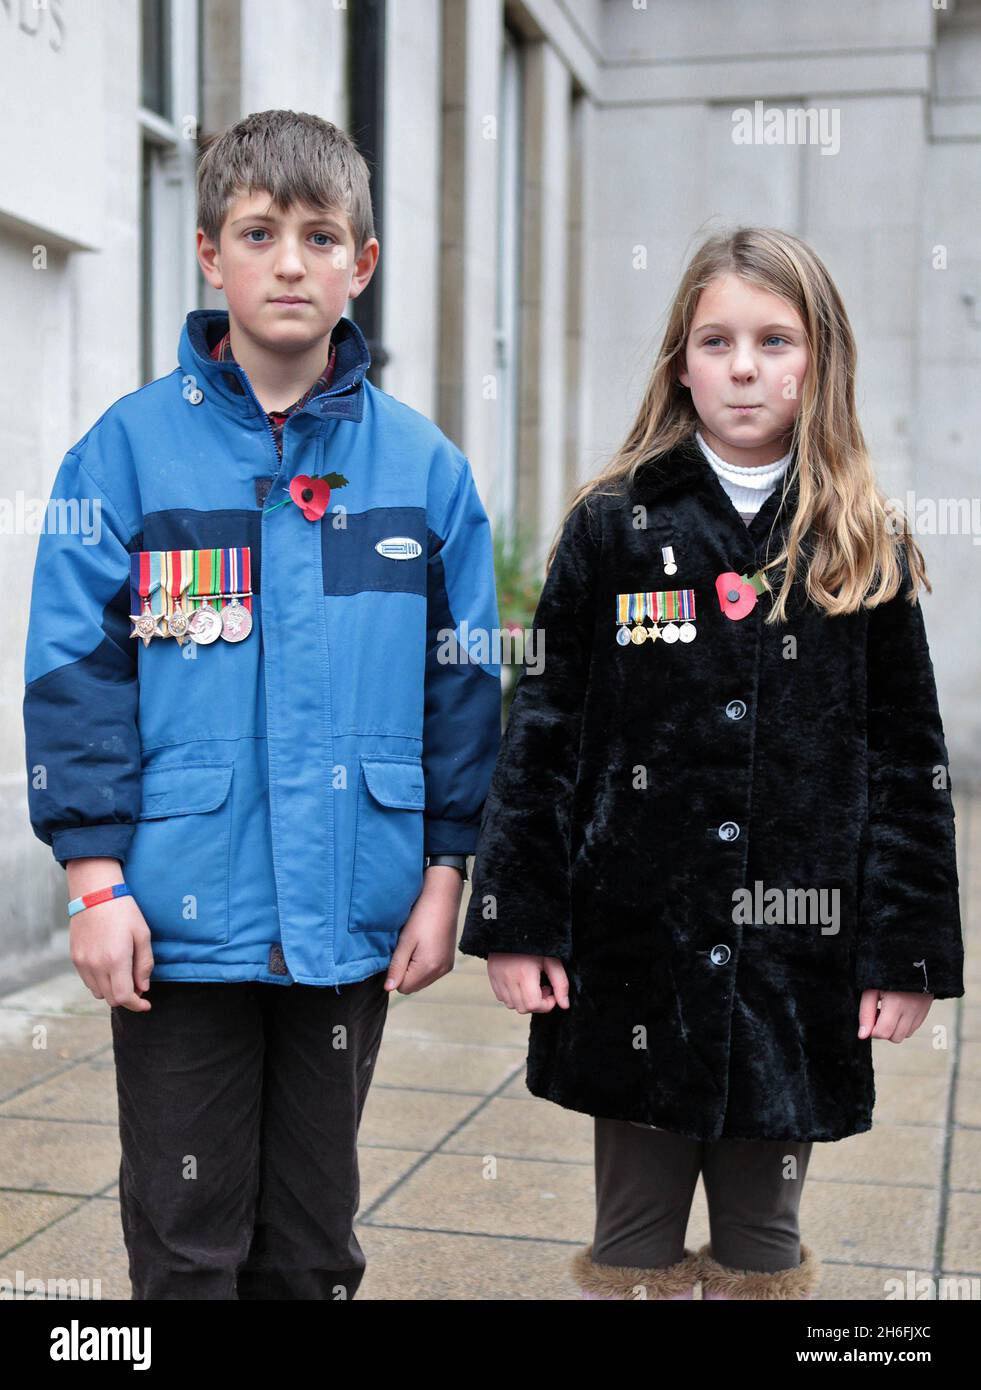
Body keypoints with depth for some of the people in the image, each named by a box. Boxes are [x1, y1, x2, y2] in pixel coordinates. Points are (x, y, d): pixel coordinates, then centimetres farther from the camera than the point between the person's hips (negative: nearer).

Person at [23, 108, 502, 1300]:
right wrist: (93, 876, -9)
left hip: (349, 919, 2)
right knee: (185, 1242, 12)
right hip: (180, 917, -2)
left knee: (313, 1242, 18)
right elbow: (74, 669, -4)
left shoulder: (421, 464, 2)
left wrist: (445, 872, 3)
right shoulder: (131, 448, -3)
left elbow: (462, 681, 5)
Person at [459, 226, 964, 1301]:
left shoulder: (867, 551, 3)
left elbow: (907, 761, 4)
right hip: (635, 948, -1)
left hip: (796, 959, 1)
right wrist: (517, 920, -5)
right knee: (633, 1245, 12)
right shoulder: (614, 528, 0)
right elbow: (542, 732, 0)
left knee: (763, 1244, 14)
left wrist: (907, 950, -1)